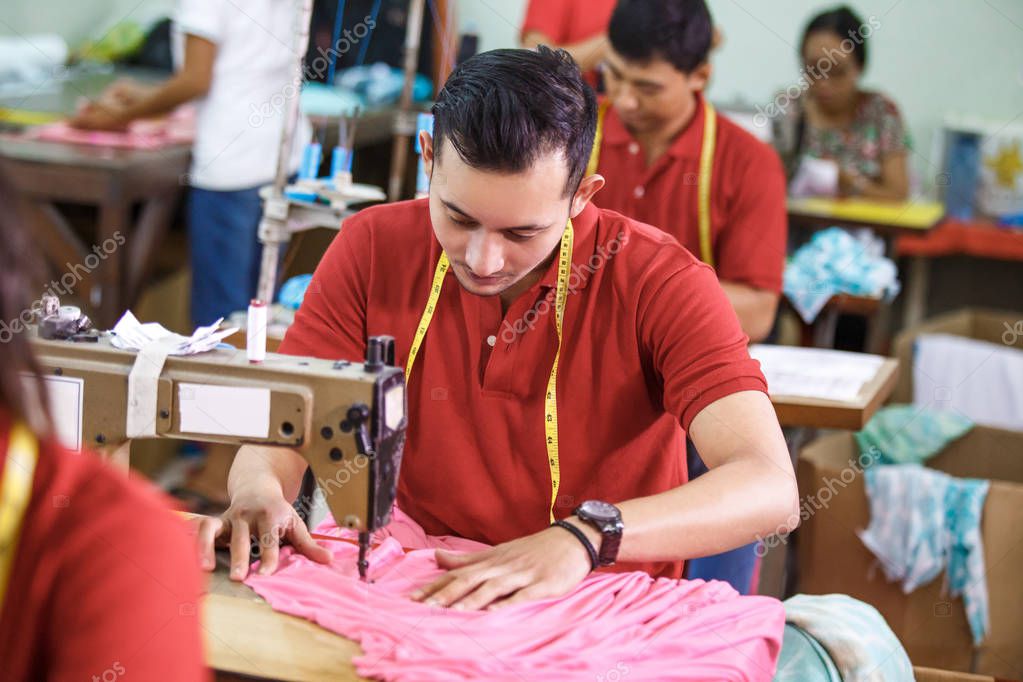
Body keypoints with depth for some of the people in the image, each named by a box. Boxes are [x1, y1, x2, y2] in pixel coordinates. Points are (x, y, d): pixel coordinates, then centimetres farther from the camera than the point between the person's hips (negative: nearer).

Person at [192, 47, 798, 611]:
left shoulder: (662, 283, -14)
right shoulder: (373, 251, -4)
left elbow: (771, 490, -25)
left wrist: (585, 536, -38)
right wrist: (258, 493, -27)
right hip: (418, 598, 2)